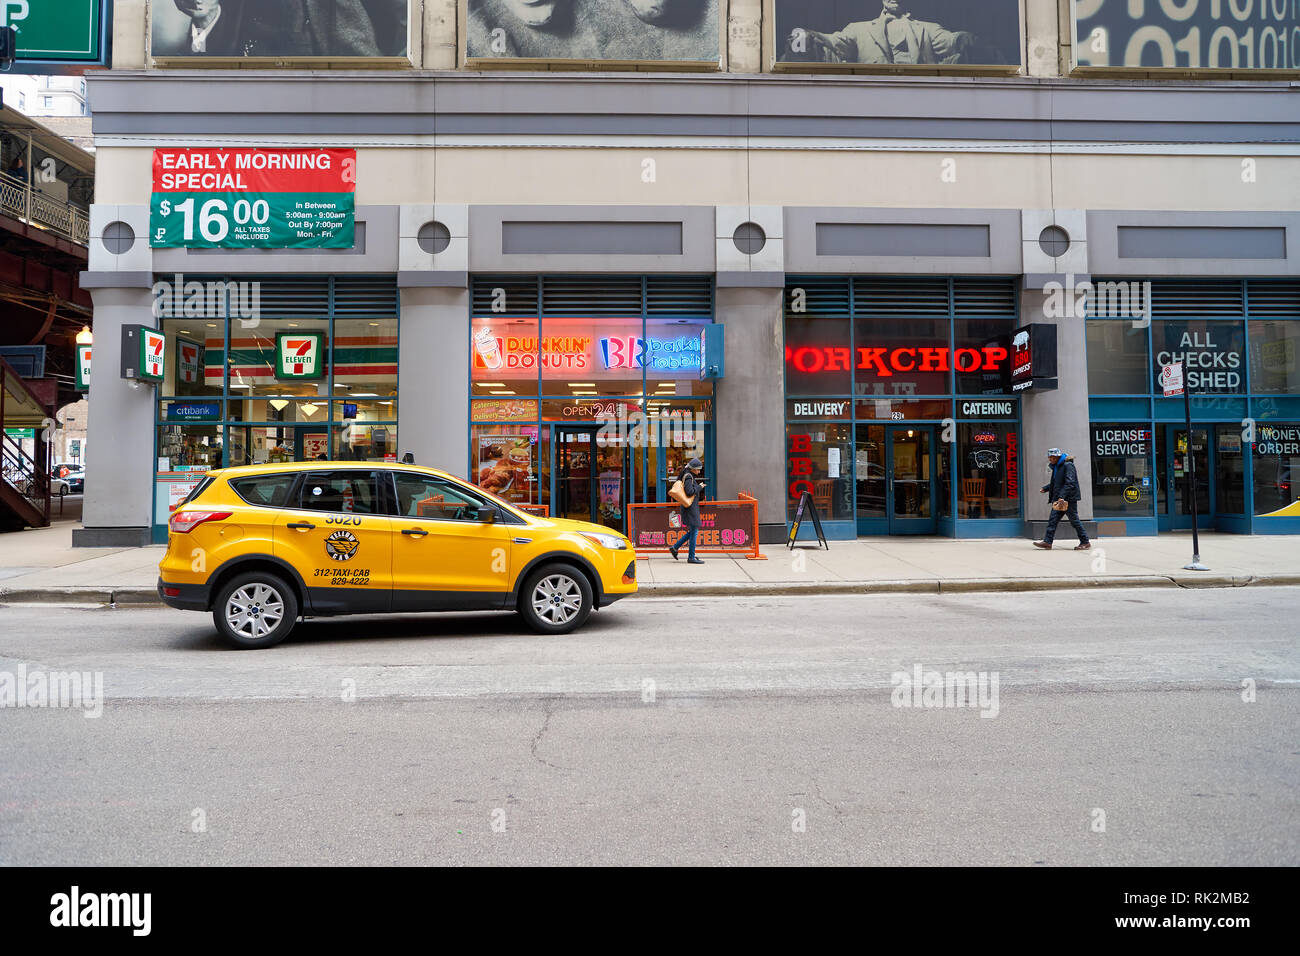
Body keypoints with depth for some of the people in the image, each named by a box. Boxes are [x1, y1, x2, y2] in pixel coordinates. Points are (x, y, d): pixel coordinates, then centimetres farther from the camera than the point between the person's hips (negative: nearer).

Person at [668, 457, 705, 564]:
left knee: (692, 531, 15)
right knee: (694, 532, -6)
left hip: (692, 507, 10)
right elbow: (689, 491, -23)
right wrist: (699, 487, -11)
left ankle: (674, 548, 19)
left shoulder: (690, 476, 16)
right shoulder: (688, 477, -14)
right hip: (690, 507, -10)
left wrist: (698, 487, 12)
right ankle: (691, 557, -3)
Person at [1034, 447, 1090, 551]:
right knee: (1053, 519, 1)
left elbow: (1070, 483, -22)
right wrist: (1045, 488, 13)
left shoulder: (1068, 465, -13)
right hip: (1059, 499, 9)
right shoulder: (1056, 467, 16)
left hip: (1069, 499, -9)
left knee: (1074, 521, -1)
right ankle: (1047, 542, -2)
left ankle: (1085, 542, 11)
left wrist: (1062, 496, -28)